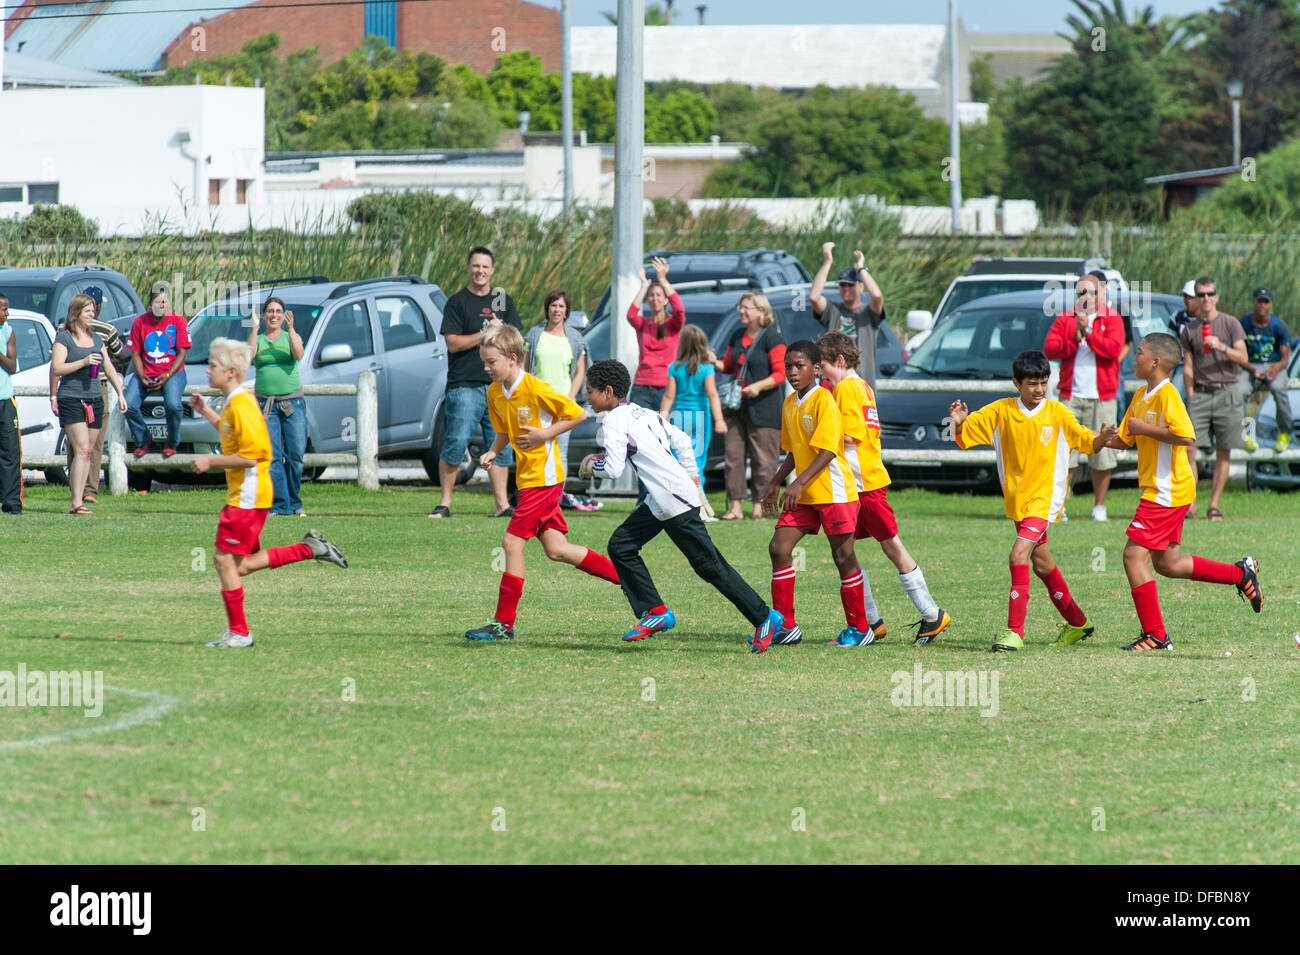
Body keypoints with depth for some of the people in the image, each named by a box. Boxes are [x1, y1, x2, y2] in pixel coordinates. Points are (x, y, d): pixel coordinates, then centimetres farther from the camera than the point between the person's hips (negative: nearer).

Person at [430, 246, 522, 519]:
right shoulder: (457, 302, 3)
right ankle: (444, 503, -1)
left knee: (501, 447, 2)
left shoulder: (504, 301, 15)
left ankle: (502, 504, 5)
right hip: (464, 385, -4)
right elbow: (452, 343, -6)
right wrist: (485, 335, -13)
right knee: (455, 444, -9)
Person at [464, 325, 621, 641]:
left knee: (512, 543, -9)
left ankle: (504, 623, -3)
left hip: (543, 477, -9)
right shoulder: (494, 393, 7)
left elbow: (578, 415, -10)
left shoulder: (536, 390, -17)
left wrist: (545, 434, -16)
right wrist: (493, 452, 3)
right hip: (527, 477, 9)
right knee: (556, 549, 8)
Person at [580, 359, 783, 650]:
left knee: (709, 565, -5)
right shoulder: (644, 413, 15)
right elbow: (681, 439, 20)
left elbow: (613, 469, -18)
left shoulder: (614, 421, -12)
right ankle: (655, 613, 11)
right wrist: (691, 473, 24)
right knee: (621, 546, 10)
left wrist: (592, 466, 1)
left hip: (676, 504, -10)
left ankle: (764, 617, -1)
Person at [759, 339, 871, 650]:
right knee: (779, 549, -1)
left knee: (843, 557, -2)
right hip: (803, 495, 8)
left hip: (834, 492, -8)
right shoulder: (790, 405, 10)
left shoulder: (824, 400, -15)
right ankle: (785, 626, 6)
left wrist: (799, 483, -28)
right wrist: (776, 482, 23)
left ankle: (859, 629, 9)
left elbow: (827, 452, -22)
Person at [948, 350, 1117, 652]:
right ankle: (1077, 622, 34)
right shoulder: (1001, 412, 0)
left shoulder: (1057, 413, -5)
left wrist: (1103, 438, -20)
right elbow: (963, 436, 0)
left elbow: (1087, 443, 2)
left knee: (1019, 554, -21)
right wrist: (958, 423, -23)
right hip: (1017, 499, 5)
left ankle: (1015, 630, -21)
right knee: (1041, 562, 16)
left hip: (1045, 498, -5)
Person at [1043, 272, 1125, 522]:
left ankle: (1099, 506, 11)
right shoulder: (1065, 319, 12)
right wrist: (1074, 340, -13)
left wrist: (1088, 332, -12)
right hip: (1071, 396, 1)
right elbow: (1049, 349, 0)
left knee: (1102, 455, 1)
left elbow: (1114, 349, -10)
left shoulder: (1112, 319, 6)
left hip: (1102, 397, -1)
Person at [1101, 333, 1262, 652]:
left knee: (1134, 554, -11)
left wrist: (1145, 429, -21)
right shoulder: (1141, 397, 13)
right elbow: (1123, 439, 22)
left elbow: (1185, 436, -27)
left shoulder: (1167, 395, -15)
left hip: (1167, 491, -10)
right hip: (1159, 491, 10)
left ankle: (1155, 635, -7)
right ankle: (1240, 574, 24)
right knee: (1167, 564, 15)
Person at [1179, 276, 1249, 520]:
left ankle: (1214, 505, 6)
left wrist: (1221, 347, -18)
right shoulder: (1190, 329, 9)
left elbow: (1243, 358, -2)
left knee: (1223, 453, 0)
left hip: (1227, 392, -1)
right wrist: (1191, 397, -1)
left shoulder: (1230, 324, 5)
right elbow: (1187, 367, 8)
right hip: (1200, 392, 1)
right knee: (1188, 448, -11)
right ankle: (1190, 503, -8)